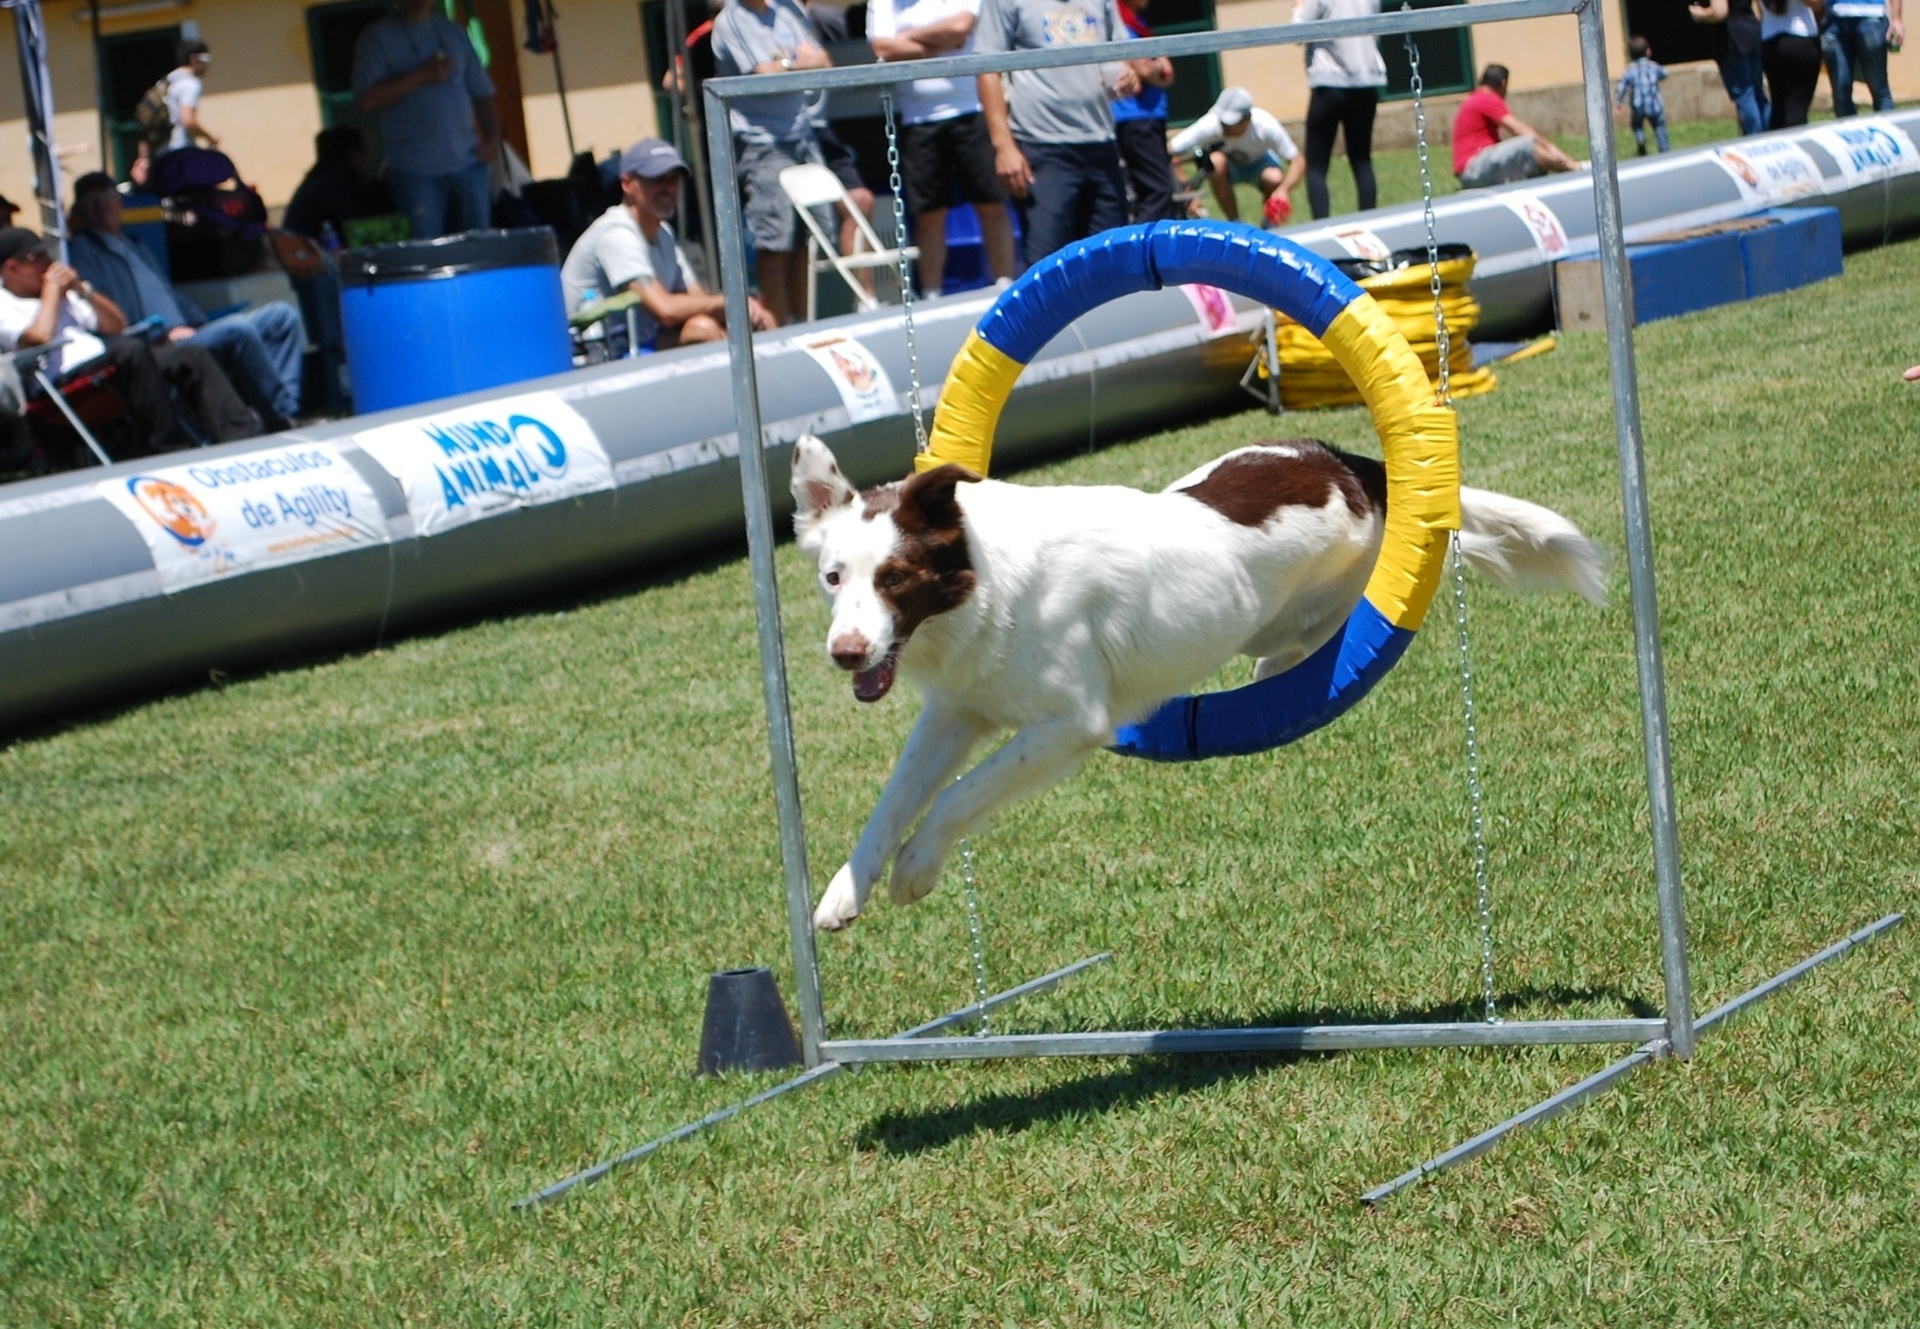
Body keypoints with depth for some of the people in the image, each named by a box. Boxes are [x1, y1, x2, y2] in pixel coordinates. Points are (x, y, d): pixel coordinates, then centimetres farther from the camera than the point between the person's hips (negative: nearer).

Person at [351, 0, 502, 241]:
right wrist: (421, 76, -13)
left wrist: (493, 139, 1)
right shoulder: (377, 37, 3)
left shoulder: (453, 32, 16)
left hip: (469, 166, 4)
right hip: (416, 171, -4)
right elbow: (366, 100, -9)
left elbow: (482, 93, 17)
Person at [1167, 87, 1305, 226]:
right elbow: (1169, 152, -37)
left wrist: (1284, 190, -46)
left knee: (1274, 179, -34)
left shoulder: (1266, 125, -33)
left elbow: (1298, 161, -28)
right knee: (1216, 161, -35)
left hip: (1259, 163, 0)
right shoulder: (1211, 125, -34)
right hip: (1229, 167, 0)